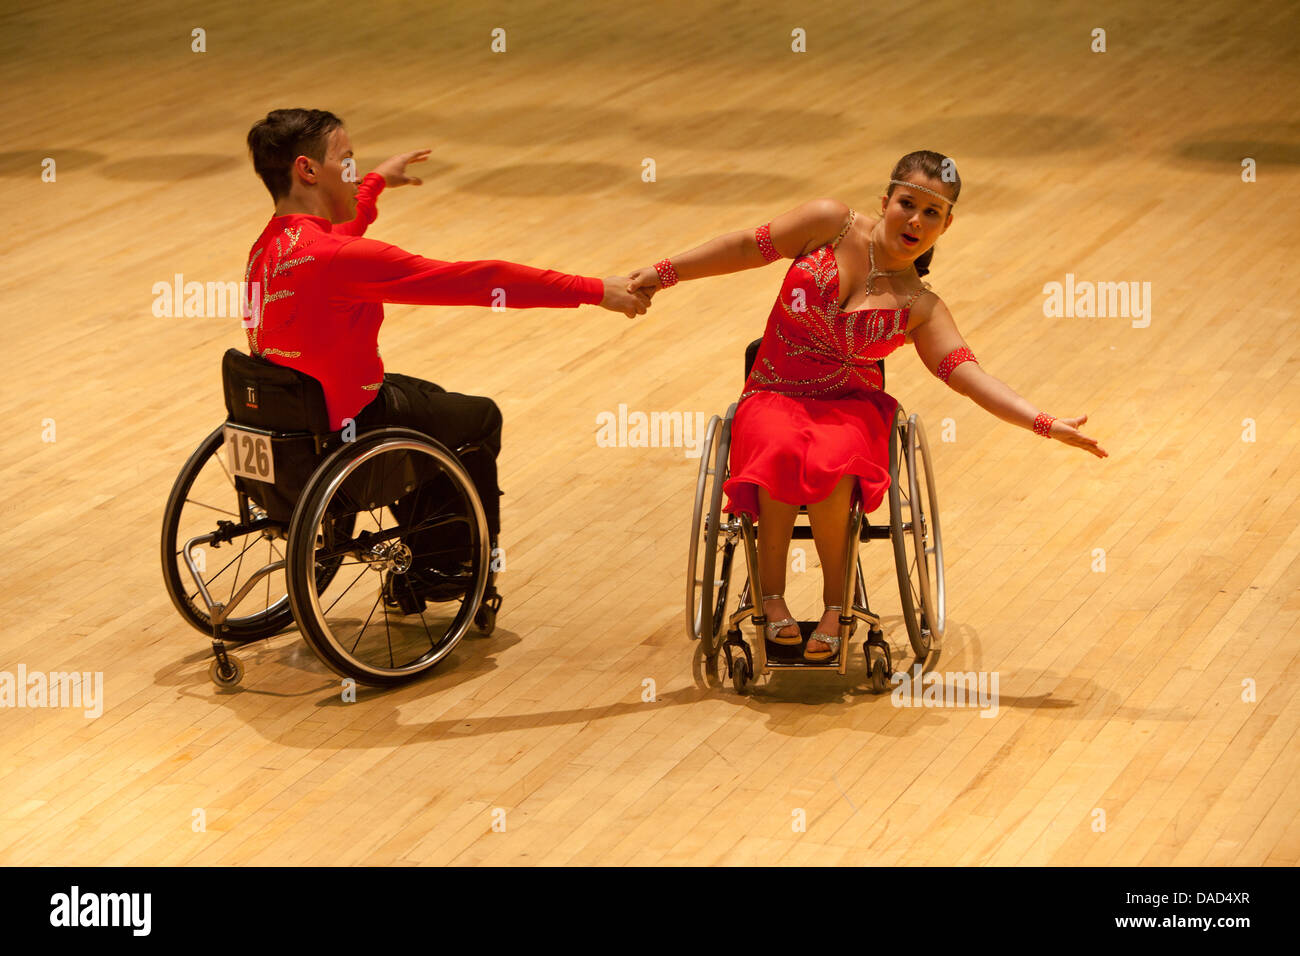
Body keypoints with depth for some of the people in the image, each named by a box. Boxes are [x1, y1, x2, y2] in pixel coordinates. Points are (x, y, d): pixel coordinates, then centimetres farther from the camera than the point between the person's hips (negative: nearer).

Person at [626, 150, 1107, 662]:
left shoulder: (921, 308, 1)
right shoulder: (830, 224, 0)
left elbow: (969, 374, -7)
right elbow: (751, 246, 6)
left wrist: (1046, 424, -19)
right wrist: (665, 272, 5)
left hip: (850, 407, 0)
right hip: (773, 395, 0)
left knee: (830, 463, -35)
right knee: (782, 452, -35)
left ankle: (834, 605, -17)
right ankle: (772, 599, -19)